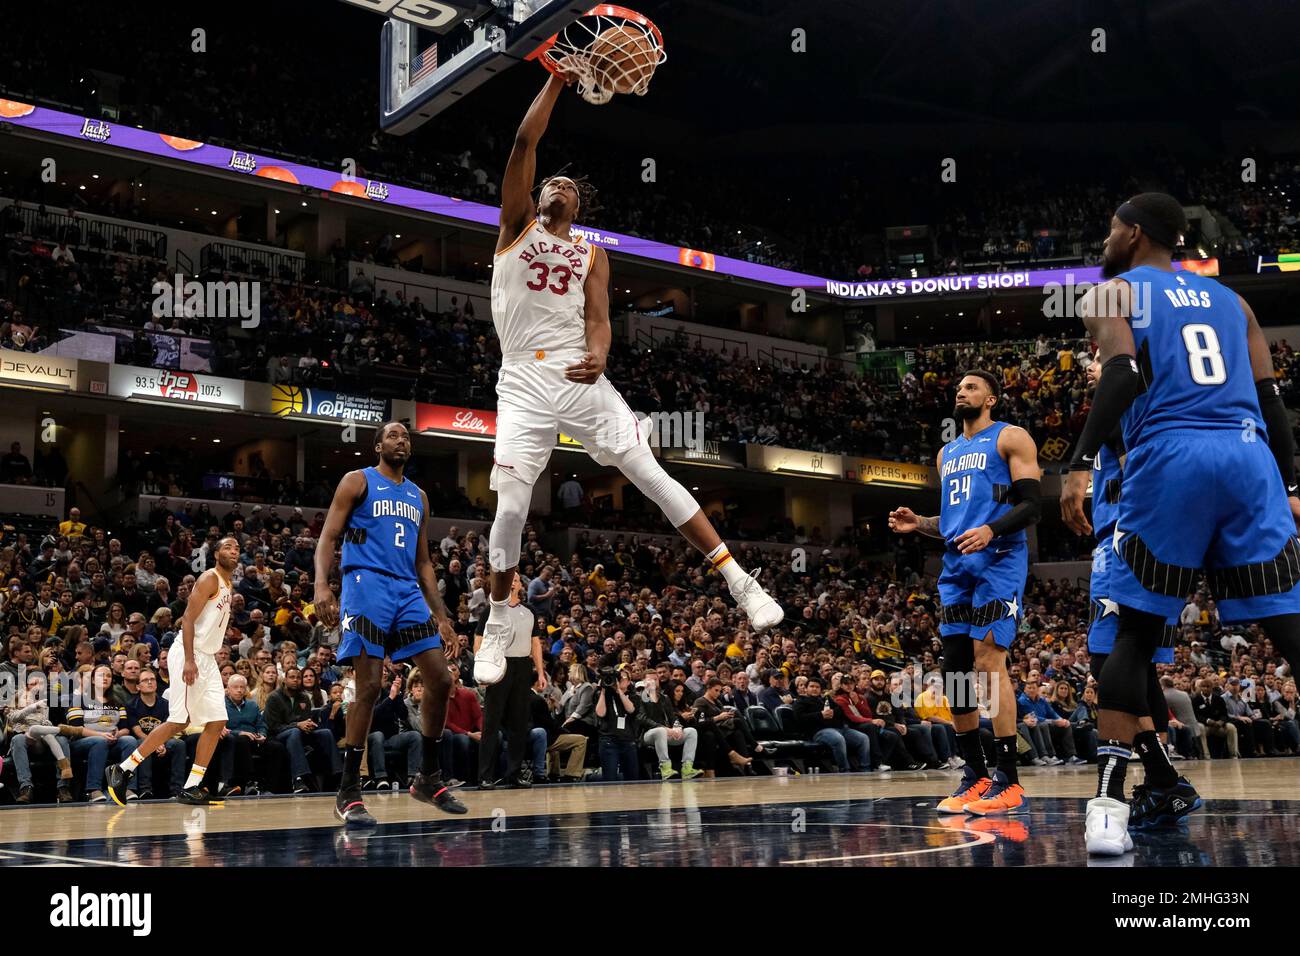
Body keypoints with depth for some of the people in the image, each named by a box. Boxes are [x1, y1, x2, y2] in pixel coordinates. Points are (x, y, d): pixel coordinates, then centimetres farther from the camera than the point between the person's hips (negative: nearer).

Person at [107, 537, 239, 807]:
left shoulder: (228, 586, 18)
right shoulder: (209, 579, -9)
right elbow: (188, 618, -17)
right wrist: (189, 660, -25)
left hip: (207, 659, 9)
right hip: (189, 655, -9)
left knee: (217, 722, 2)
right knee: (178, 722, -11)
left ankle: (190, 787, 5)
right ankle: (123, 770, -2)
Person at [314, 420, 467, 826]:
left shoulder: (418, 496, 22)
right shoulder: (358, 481, 5)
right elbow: (328, 537, -3)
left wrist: (441, 615, 16)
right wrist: (322, 585, -20)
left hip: (409, 592, 6)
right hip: (367, 585, -6)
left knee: (440, 681, 0)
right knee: (369, 687, -12)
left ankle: (428, 778, 14)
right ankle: (348, 793, -4)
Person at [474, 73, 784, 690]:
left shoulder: (592, 254, 16)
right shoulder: (518, 223, 12)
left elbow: (598, 317, 4)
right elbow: (524, 143, 1)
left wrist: (597, 356, -18)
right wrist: (557, 80, -1)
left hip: (581, 379, 1)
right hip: (523, 384, -1)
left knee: (653, 478, -5)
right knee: (510, 510, -5)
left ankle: (739, 582, -2)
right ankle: (498, 624, 15)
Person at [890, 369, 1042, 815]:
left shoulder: (1011, 438, 1)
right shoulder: (947, 454, 23)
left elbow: (1032, 504, -8)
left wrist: (991, 531, -24)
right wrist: (919, 523, 7)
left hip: (998, 561, -8)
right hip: (955, 566, 8)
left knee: (988, 660, -17)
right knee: (954, 671, 5)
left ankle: (1009, 782, -13)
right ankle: (975, 776, 14)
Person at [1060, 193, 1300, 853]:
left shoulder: (1114, 292, 11)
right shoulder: (1227, 299, 25)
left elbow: (1124, 374, -9)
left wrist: (1080, 463, -14)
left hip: (1171, 458, -4)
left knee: (1135, 633, 2)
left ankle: (1110, 800, -3)